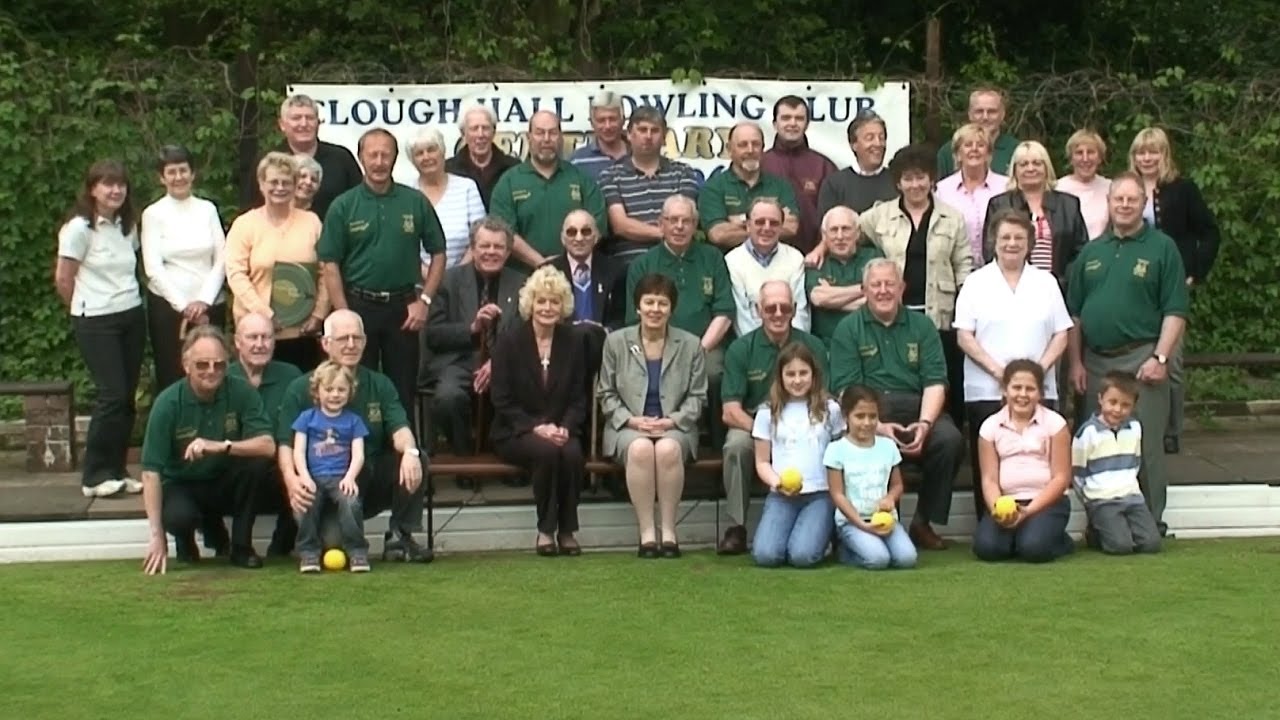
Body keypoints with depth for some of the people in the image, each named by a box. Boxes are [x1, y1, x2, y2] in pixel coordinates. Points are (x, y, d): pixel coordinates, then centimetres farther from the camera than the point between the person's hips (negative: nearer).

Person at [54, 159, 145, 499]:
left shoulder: (128, 226, 9)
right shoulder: (79, 228, -10)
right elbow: (63, 280, -6)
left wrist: (126, 300, 5)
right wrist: (85, 311, 5)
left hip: (132, 317, 6)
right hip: (97, 323, -6)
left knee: (127, 398, 5)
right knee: (112, 396, -10)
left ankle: (116, 471, 14)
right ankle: (95, 476, -1)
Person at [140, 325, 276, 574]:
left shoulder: (241, 392, -14)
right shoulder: (168, 403, -19)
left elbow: (267, 446, -23)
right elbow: (151, 471, -19)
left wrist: (222, 446, -40)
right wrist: (157, 536, -24)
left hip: (226, 485, 2)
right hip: (181, 486, -2)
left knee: (251, 460, -29)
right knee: (178, 516, -35)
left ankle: (242, 547, -11)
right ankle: (186, 543, 6)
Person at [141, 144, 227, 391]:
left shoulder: (208, 209, 8)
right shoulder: (153, 214, 1)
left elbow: (221, 260, 3)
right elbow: (153, 268, -5)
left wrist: (203, 301, -9)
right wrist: (184, 306, -11)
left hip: (210, 307, 2)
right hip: (168, 306, -2)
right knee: (172, 379, -1)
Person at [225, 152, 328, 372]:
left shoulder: (311, 222, 9)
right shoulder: (245, 224, 2)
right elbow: (236, 273, -5)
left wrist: (319, 314, -2)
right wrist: (262, 312, -14)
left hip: (303, 330, 2)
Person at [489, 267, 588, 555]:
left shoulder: (573, 342, 7)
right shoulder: (510, 341, -2)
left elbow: (578, 398, 7)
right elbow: (502, 401, -6)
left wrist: (565, 428, -13)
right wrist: (536, 427, -18)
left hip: (561, 430, 2)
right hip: (515, 432, -2)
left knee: (573, 453, -32)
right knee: (546, 451, -35)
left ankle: (567, 530, -16)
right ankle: (546, 530, -20)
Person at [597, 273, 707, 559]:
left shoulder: (691, 345, 8)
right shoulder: (616, 341, 8)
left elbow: (697, 397, 7)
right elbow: (606, 394, 8)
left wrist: (672, 420, -11)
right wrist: (632, 420, -9)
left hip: (674, 427, 0)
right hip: (628, 427, 0)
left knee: (668, 449, -36)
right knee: (640, 448, -36)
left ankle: (669, 530, -26)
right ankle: (646, 532, -28)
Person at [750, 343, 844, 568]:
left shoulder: (830, 409, 7)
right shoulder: (768, 413, 7)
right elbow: (762, 461, 10)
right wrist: (777, 482, -10)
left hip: (820, 493, -1)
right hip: (780, 495, 1)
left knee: (803, 556, -25)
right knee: (765, 555, -22)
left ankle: (823, 534, 10)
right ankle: (787, 531, 12)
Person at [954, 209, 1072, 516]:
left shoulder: (1046, 282, 13)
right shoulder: (976, 283, 6)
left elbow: (1061, 334, 9)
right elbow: (964, 336, -1)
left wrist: (1041, 368, -8)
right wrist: (997, 370, -12)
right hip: (986, 392, -1)